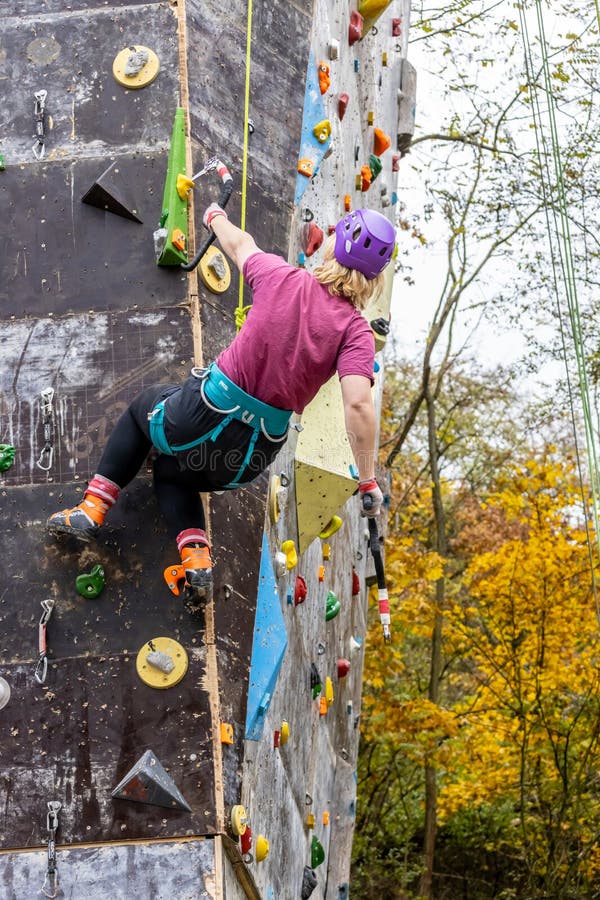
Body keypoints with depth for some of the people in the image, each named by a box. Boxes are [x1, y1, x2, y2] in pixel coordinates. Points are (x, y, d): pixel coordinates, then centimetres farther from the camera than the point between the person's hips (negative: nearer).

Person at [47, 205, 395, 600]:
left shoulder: (282, 277, -7)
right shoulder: (356, 330, -11)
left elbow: (240, 244, 14)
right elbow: (358, 404, -23)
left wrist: (217, 217, 36)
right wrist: (368, 482, -16)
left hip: (202, 417, -1)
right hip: (251, 456, 1)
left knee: (143, 407, 35)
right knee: (171, 470, 35)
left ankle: (92, 508, 29)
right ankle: (196, 557, 13)